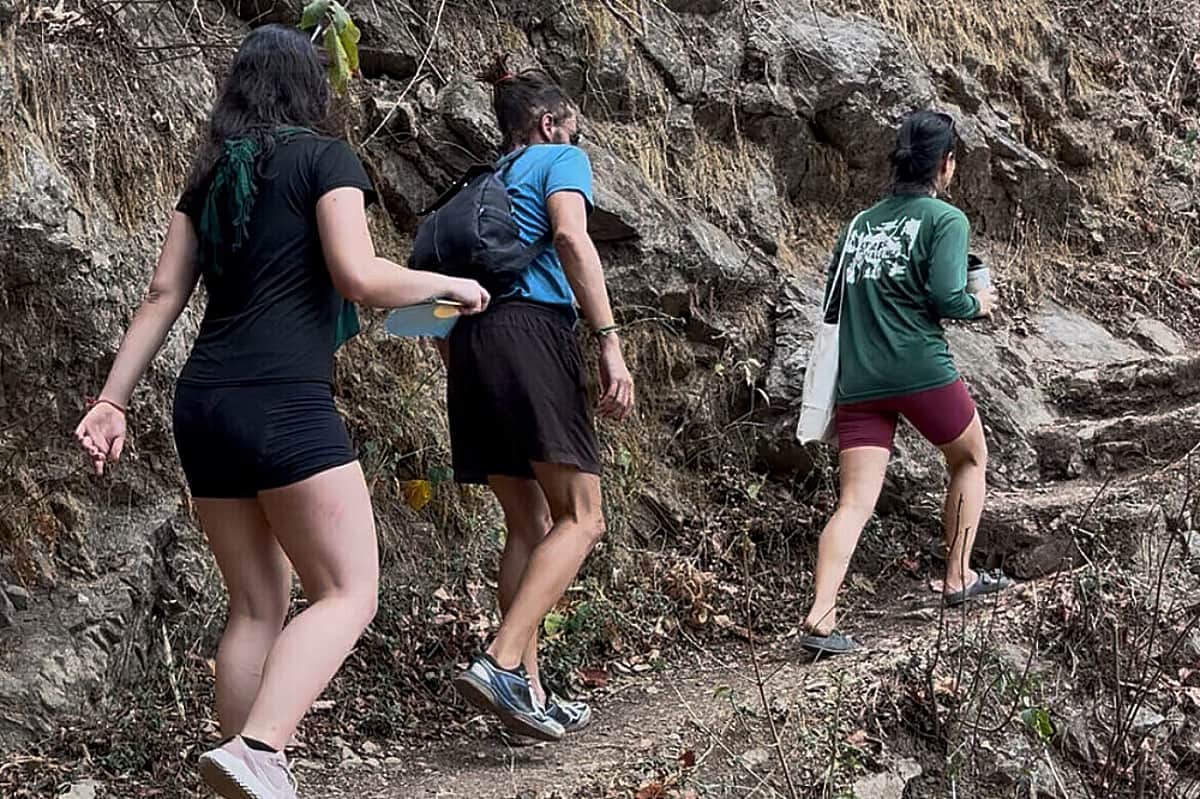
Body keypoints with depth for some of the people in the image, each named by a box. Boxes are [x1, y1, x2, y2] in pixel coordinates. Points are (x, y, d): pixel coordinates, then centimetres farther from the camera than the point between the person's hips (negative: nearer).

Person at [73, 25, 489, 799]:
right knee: (350, 594, -7)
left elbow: (163, 295, 13)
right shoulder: (326, 157, 1)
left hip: (205, 402, 7)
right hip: (283, 402, -7)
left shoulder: (210, 176, 18)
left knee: (258, 605, 12)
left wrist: (113, 399, 12)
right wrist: (449, 283, 5)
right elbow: (360, 277, -11)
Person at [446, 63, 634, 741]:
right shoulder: (561, 159, 9)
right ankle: (502, 663, -26)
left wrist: (459, 372, 27)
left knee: (530, 523, 11)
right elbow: (571, 237, -12)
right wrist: (610, 342, -17)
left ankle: (529, 691, 6)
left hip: (470, 340, 8)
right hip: (532, 330, -8)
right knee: (581, 519, -9)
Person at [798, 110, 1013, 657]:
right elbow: (946, 297, -13)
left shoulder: (860, 222, 18)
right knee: (971, 460, 23)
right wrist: (978, 305, 7)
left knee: (855, 502, -2)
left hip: (857, 382, 5)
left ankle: (820, 617, -18)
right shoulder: (945, 219, 0)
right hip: (921, 372, -5)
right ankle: (958, 578, 26)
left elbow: (832, 305, 17)